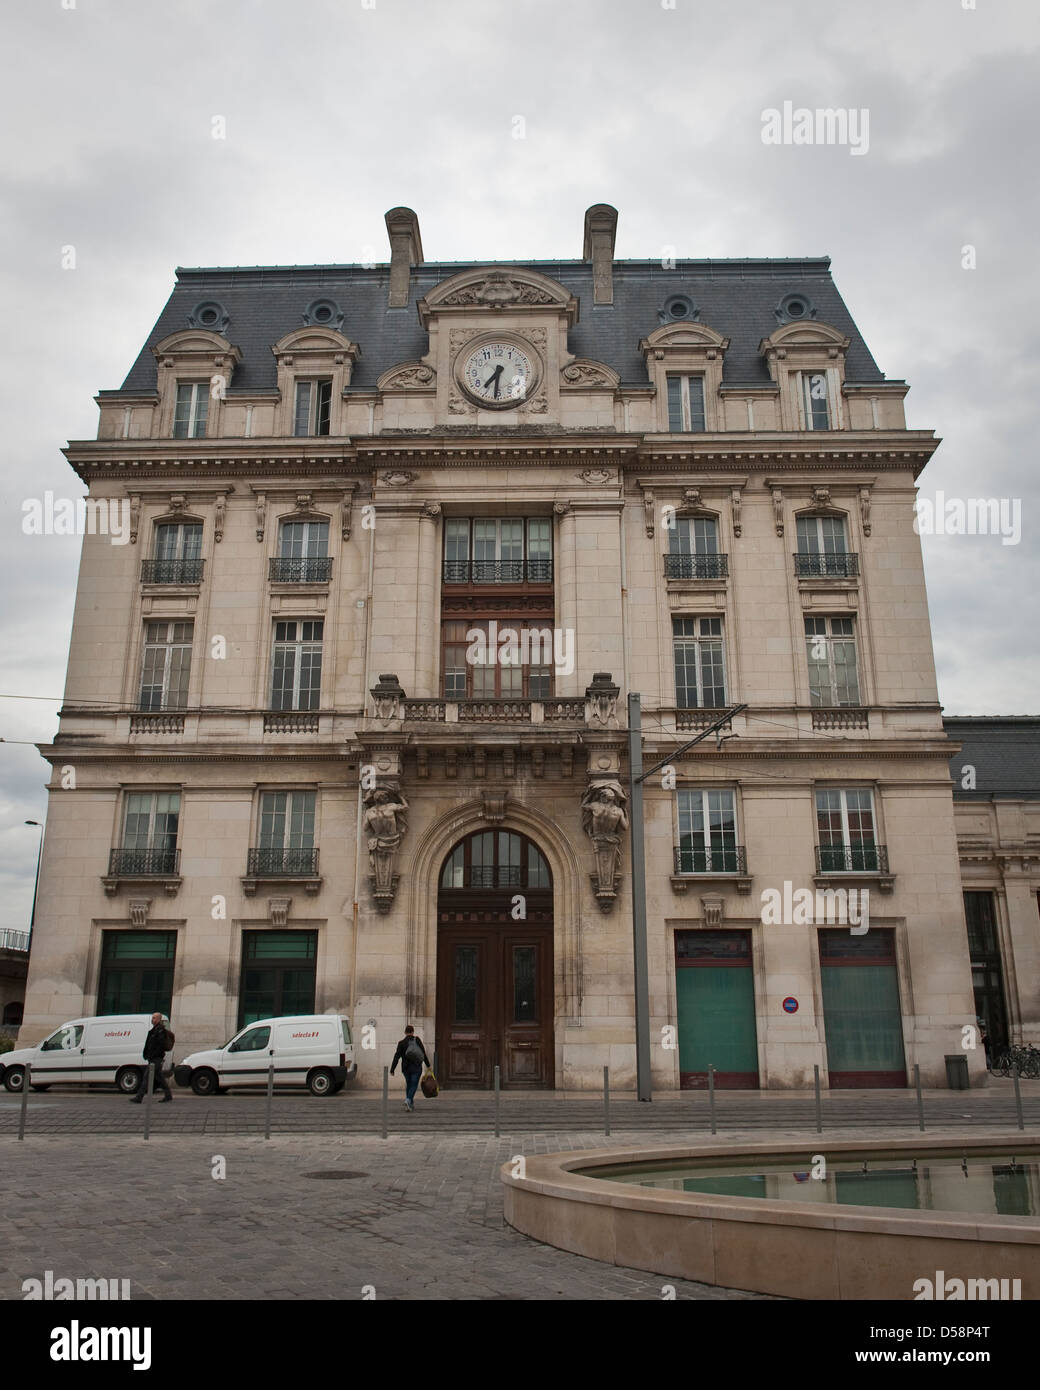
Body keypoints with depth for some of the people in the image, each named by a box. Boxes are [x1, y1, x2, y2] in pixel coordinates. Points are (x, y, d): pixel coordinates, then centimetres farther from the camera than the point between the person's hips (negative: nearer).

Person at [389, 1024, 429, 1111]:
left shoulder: (401, 1043, -3)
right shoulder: (417, 1040, -1)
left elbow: (396, 1057, -7)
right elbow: (424, 1054, 1)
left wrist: (392, 1070, -5)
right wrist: (428, 1065, 9)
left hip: (406, 1068, 1)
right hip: (416, 1068, -1)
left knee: (408, 1084, 18)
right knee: (414, 1085, 2)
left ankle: (411, 1104, 21)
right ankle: (408, 1100, -21)